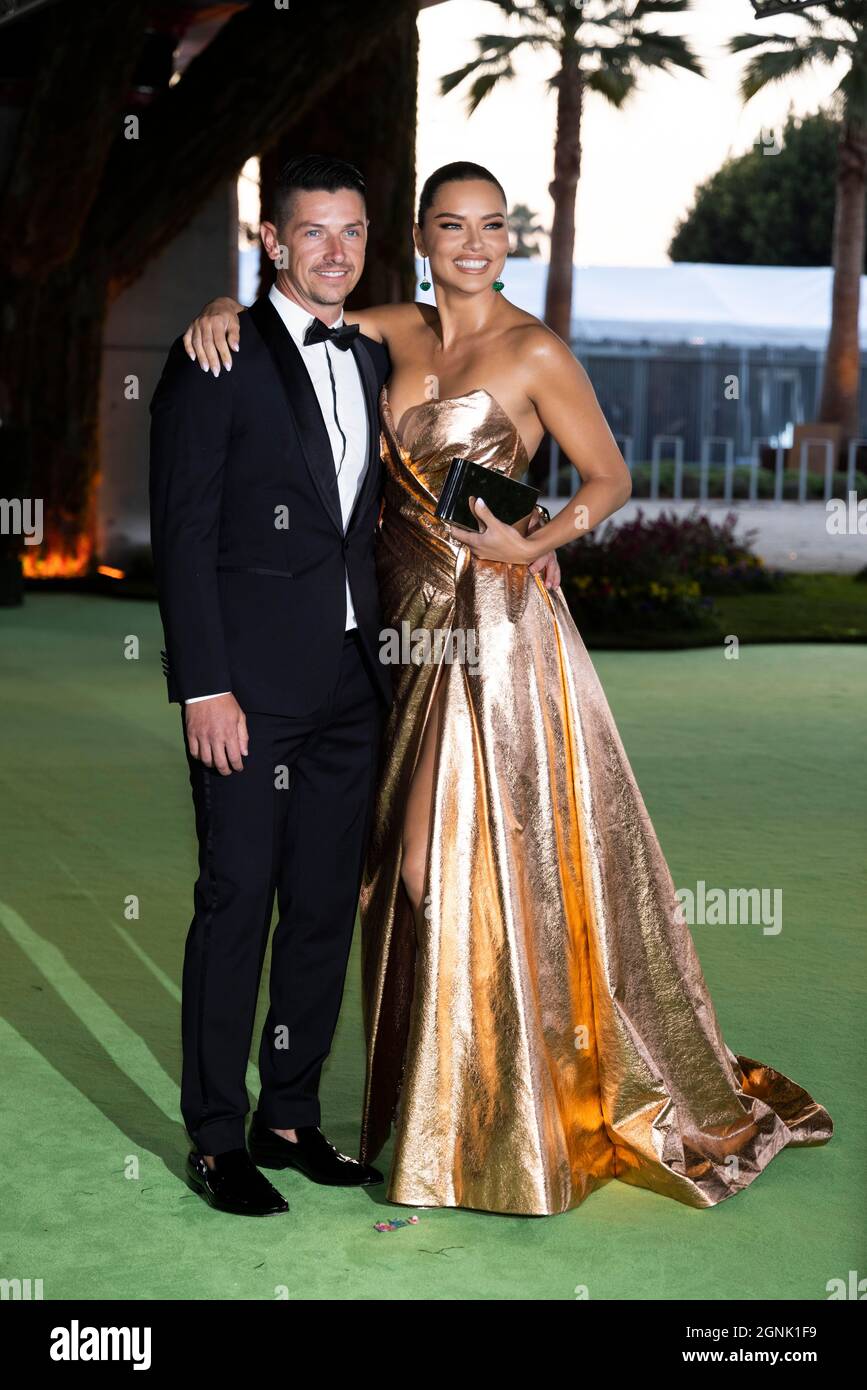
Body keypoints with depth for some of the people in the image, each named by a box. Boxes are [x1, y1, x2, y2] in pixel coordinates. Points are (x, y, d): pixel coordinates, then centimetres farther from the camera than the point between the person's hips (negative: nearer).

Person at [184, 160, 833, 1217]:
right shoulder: (397, 332, 8)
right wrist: (226, 311, -4)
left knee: (490, 855, -3)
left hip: (494, 623, -6)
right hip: (408, 621, 6)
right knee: (414, 862, 11)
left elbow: (609, 476, -3)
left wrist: (532, 544, -19)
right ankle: (435, 1099, 26)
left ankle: (511, 1123, 10)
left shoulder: (534, 351, -7)